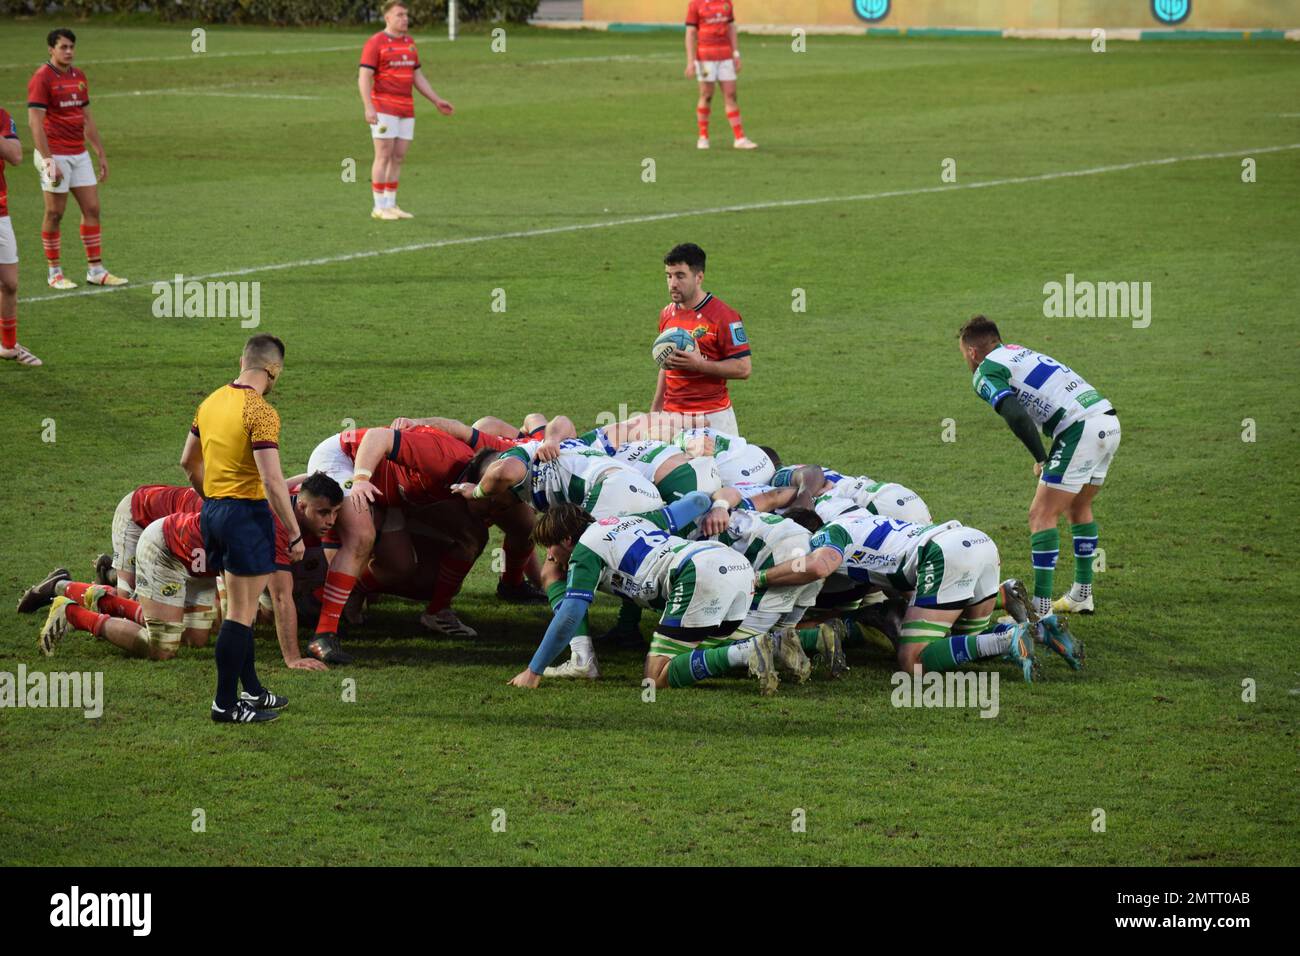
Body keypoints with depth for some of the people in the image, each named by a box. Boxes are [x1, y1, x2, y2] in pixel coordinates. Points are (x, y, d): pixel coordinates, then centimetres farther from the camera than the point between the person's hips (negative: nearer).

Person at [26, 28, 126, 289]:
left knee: (92, 208, 4)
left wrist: (101, 154, 17)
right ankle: (54, 272, 9)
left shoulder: (78, 76, 12)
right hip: (55, 155, -7)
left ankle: (95, 269, 9)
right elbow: (35, 122, -15)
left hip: (79, 154, 7)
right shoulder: (42, 78, -10)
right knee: (55, 213, 0)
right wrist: (48, 160, -22)